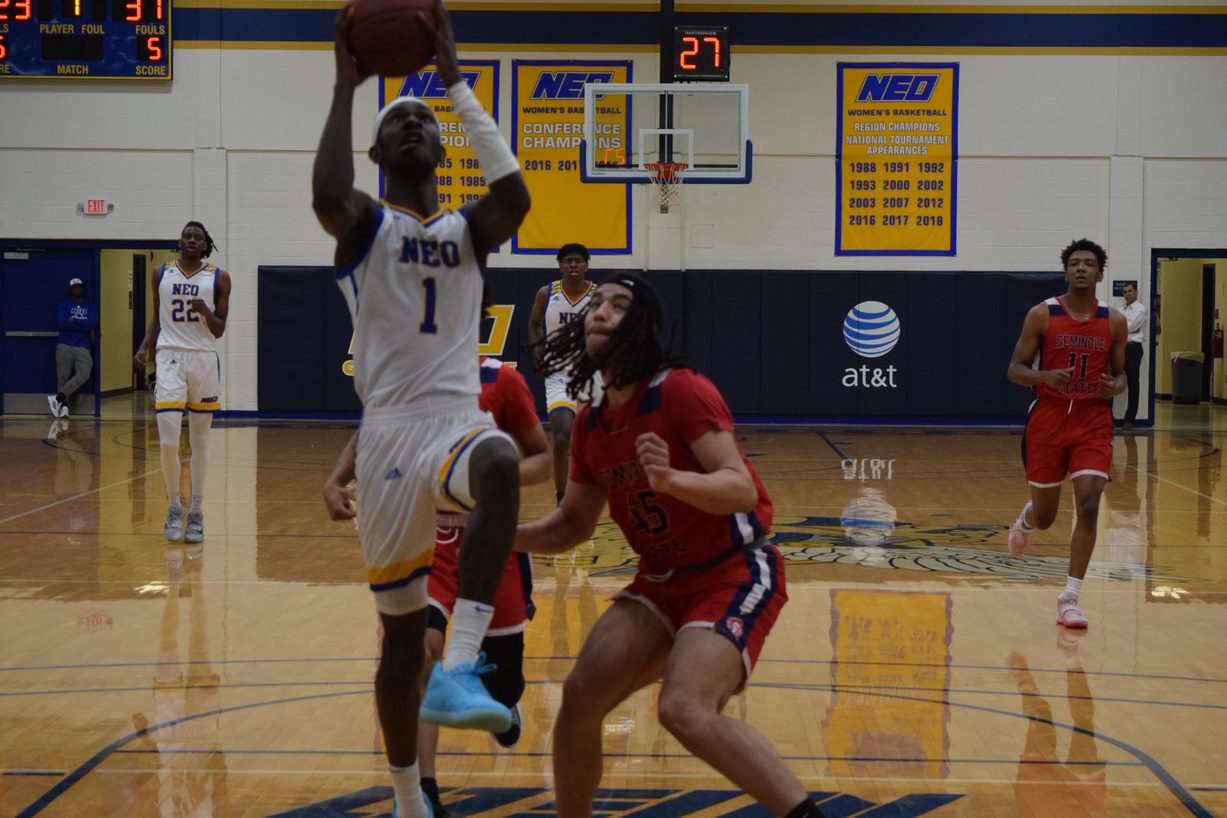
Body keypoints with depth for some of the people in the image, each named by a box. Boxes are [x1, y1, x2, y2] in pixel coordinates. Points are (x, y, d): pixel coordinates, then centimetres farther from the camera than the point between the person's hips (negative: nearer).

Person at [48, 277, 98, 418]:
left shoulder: (91, 306, 16)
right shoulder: (63, 305, 10)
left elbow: (94, 322, -3)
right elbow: (61, 322, -9)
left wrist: (74, 320, -7)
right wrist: (85, 327, -8)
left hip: (83, 348, 1)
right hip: (64, 346, -1)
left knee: (84, 375, -19)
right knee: (62, 379, -5)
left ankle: (57, 398, -16)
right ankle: (64, 406, 1)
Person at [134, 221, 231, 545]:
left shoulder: (219, 279, 3)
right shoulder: (162, 275, 8)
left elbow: (220, 330, 5)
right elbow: (157, 319, 16)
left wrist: (207, 314, -16)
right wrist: (144, 348, 0)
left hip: (204, 359, 0)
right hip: (169, 358, 0)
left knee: (199, 442, 6)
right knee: (168, 441, -11)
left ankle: (196, 513, 14)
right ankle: (174, 508, 6)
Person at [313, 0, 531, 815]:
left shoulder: (469, 229, 11)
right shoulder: (365, 225, 4)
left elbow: (517, 197, -14)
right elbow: (327, 197, -23)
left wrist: (457, 81, -10)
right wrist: (346, 84, -15)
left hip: (459, 428, 1)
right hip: (390, 440, -1)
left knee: (500, 464, -39)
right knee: (402, 634, 9)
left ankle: (459, 671, -45)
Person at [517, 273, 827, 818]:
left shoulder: (680, 390, -16)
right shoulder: (590, 425, 7)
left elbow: (742, 488, -25)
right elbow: (572, 526, 16)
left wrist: (671, 479, -42)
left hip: (737, 573, -7)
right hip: (663, 580, 8)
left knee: (685, 711, -27)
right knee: (580, 696, -3)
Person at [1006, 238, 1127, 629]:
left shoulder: (1114, 321, 1)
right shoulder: (1042, 315, -5)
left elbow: (1120, 374, 12)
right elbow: (1015, 369, -3)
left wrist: (1116, 387, -12)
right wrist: (1046, 376, -23)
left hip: (1094, 423, 1)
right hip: (1049, 419, -1)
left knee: (1088, 506, -15)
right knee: (1045, 517, 8)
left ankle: (1070, 598, -7)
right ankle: (1026, 519, 49)